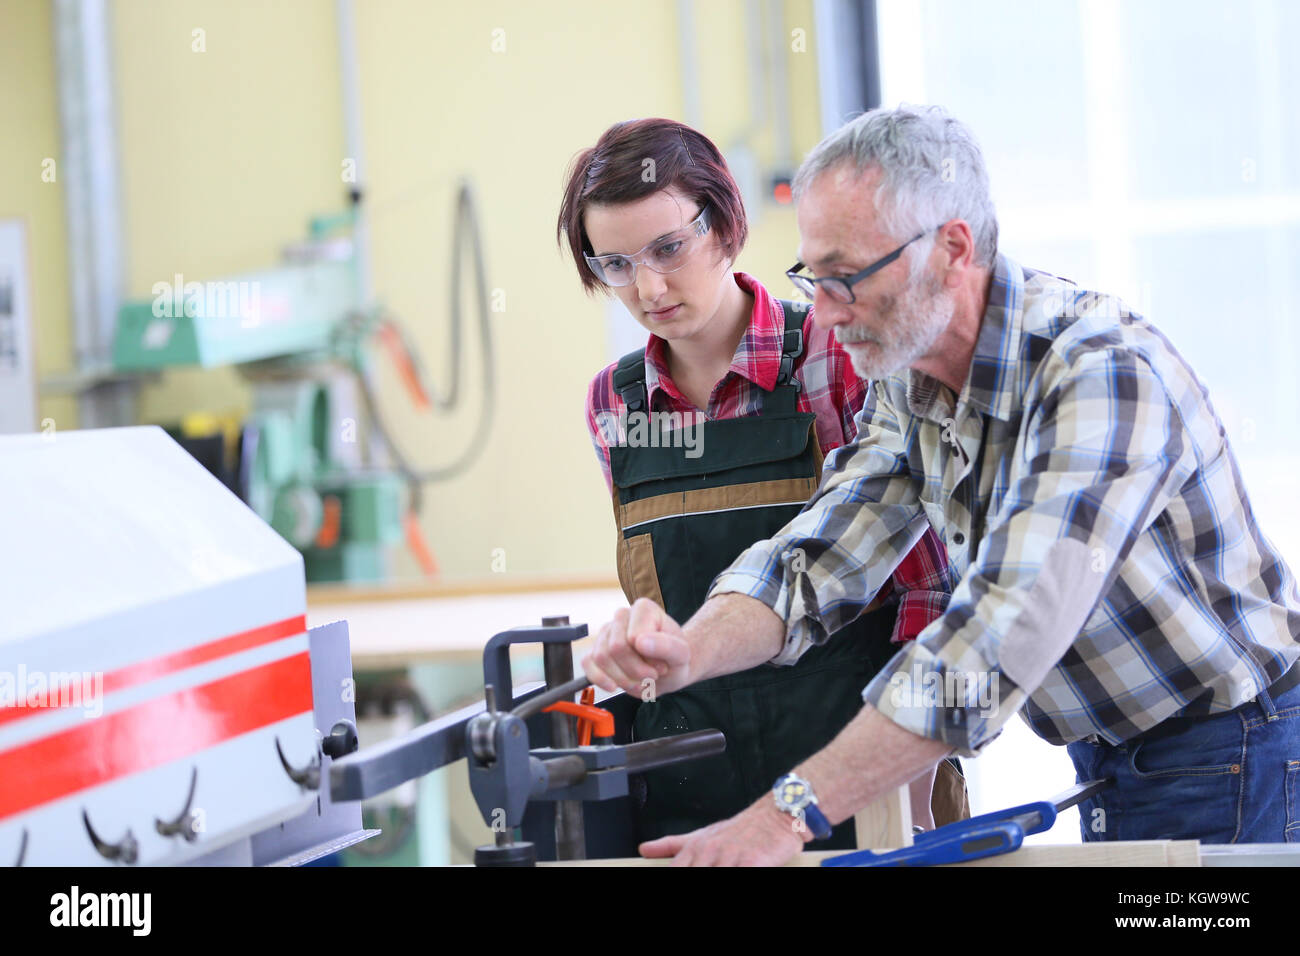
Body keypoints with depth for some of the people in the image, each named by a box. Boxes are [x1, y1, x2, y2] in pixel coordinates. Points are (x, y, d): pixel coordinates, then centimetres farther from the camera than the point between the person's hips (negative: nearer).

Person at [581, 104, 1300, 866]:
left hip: (1228, 756, -7)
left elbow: (995, 646, -36)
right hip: (1106, 759, 7)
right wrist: (691, 651, -29)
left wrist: (787, 815, -39)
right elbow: (817, 560, -6)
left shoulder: (1104, 374, -29)